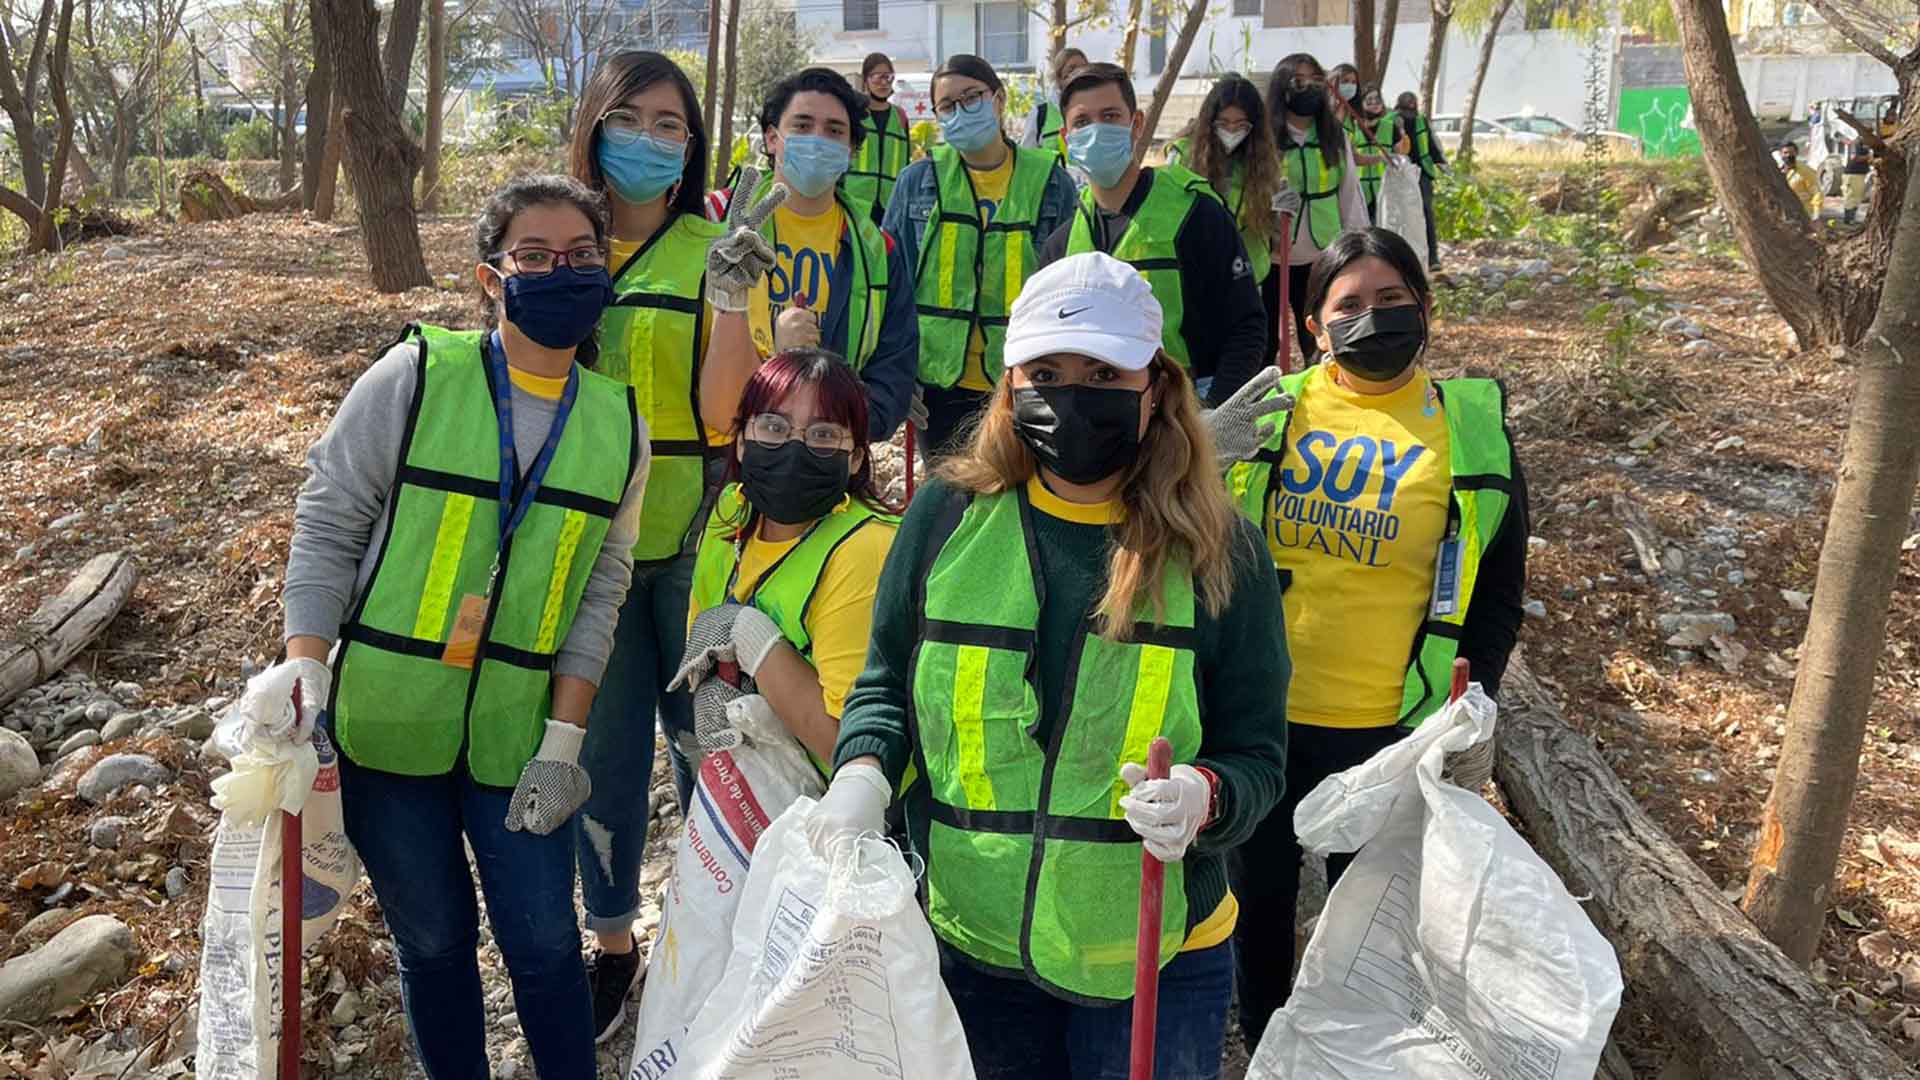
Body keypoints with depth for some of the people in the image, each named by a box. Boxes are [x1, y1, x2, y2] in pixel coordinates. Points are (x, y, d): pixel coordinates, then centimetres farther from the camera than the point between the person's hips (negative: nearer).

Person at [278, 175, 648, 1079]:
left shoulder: (619, 422, 0)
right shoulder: (414, 377, -8)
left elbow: (598, 594, 2)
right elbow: (328, 526, -4)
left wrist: (563, 740, -3)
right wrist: (306, 678, -11)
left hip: (516, 736, 2)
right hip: (386, 723, -1)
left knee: (543, 943, 6)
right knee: (433, 939, 12)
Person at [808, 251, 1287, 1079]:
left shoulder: (1220, 553, -7)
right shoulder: (948, 515, -3)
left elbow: (1256, 758, -3)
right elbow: (885, 687, 9)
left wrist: (1204, 797, -24)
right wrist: (863, 772, -11)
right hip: (966, 947, 2)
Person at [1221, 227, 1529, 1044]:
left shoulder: (1472, 430, -3)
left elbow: (1498, 591, 2)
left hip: (1390, 726, -1)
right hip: (1259, 709, 2)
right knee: (1258, 893, 16)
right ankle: (1261, 1049, 39)